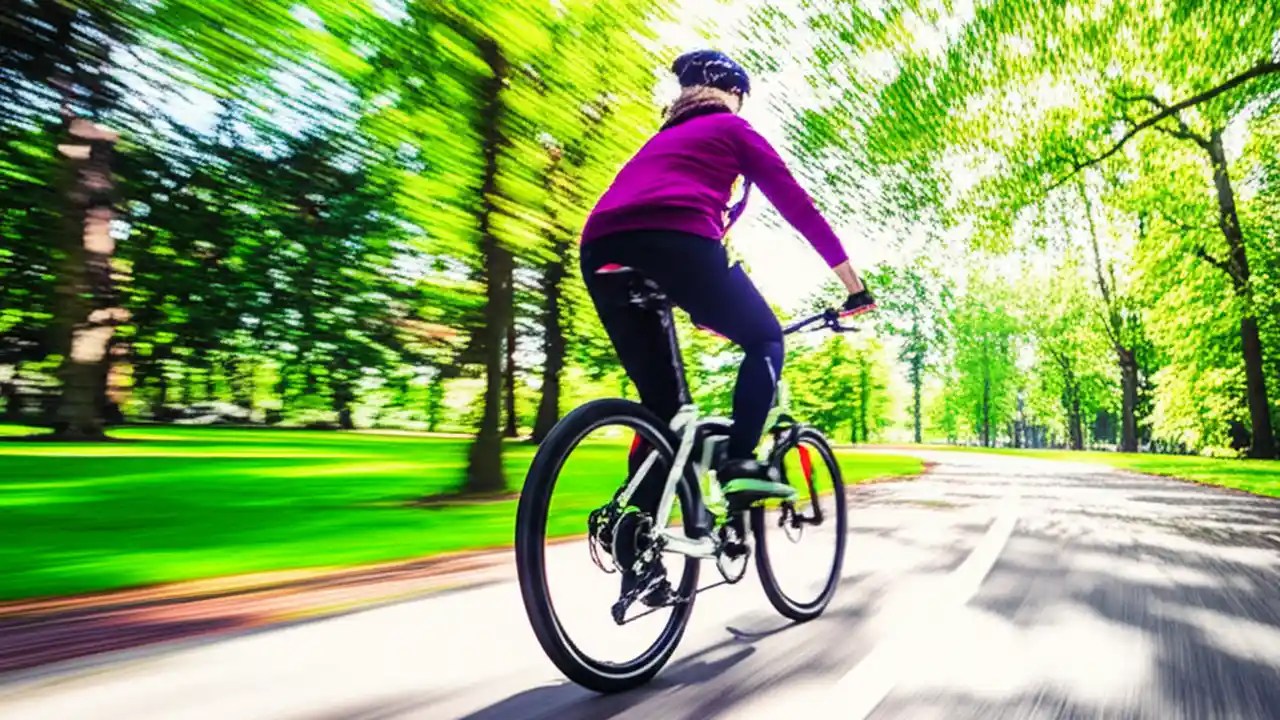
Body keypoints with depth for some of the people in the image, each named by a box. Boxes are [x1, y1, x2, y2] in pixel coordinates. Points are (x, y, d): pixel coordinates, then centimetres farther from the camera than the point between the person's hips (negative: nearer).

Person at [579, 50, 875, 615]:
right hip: (676, 240, -6)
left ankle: (636, 563, 9)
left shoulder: (661, 139, 40)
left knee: (659, 405, 13)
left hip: (601, 251, 6)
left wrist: (698, 306, 50)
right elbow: (797, 206, 17)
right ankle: (739, 463, 0)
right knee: (765, 340, 18)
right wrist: (853, 283, 21)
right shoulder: (734, 129, 22)